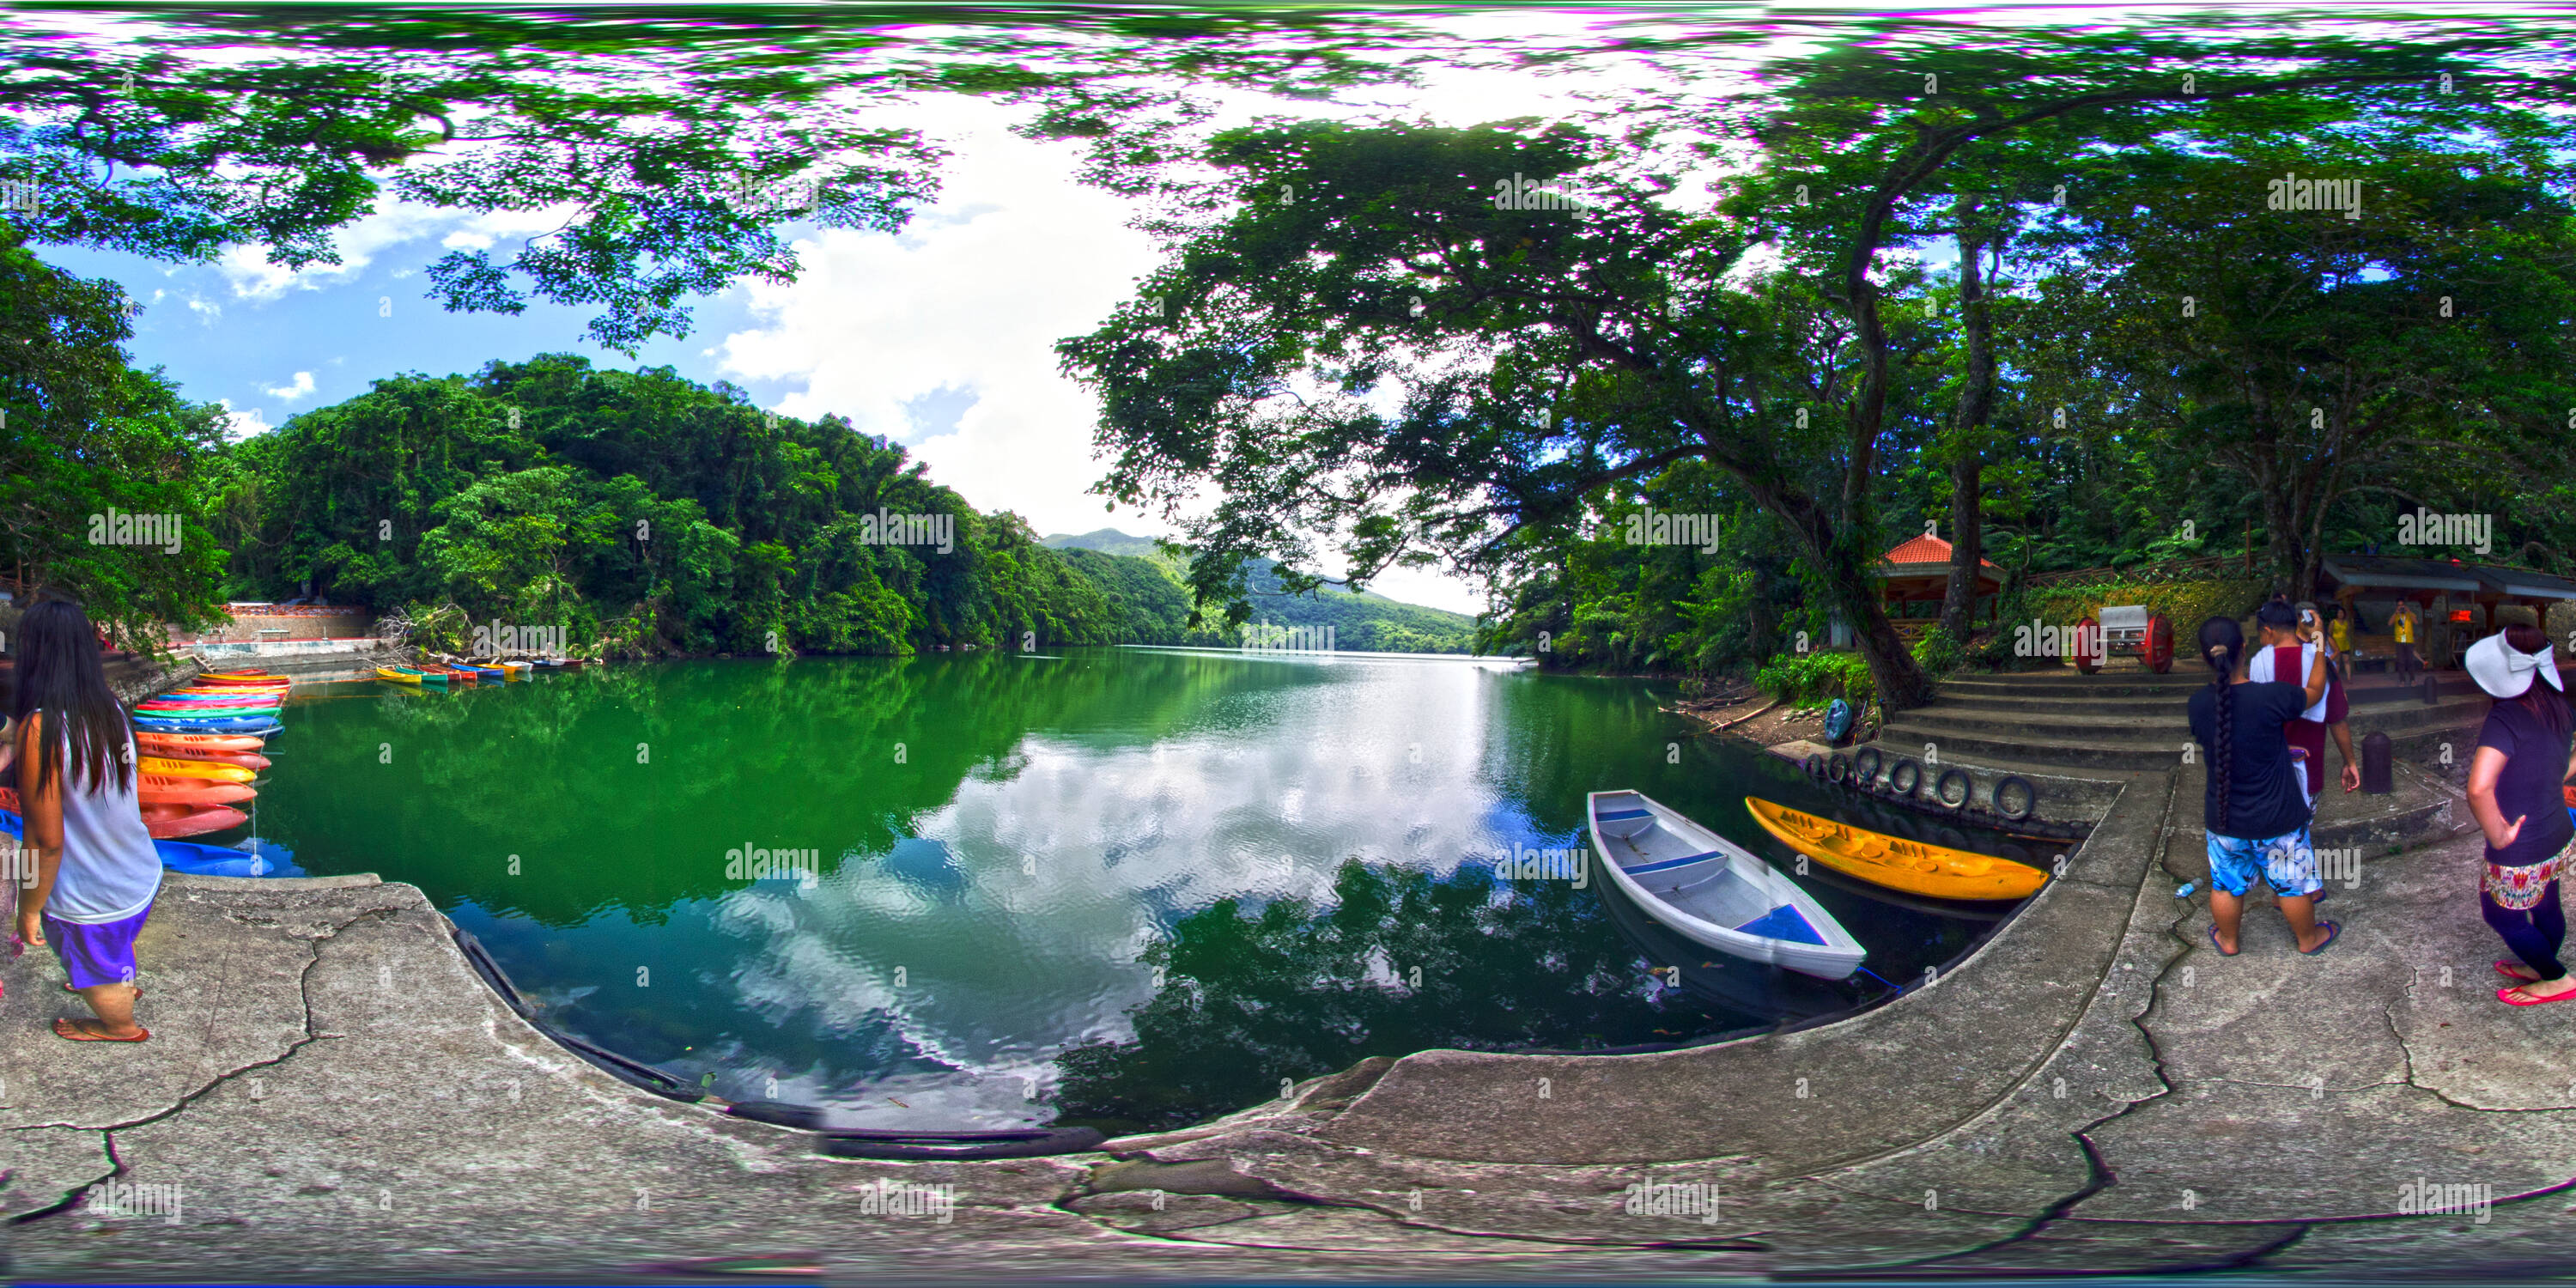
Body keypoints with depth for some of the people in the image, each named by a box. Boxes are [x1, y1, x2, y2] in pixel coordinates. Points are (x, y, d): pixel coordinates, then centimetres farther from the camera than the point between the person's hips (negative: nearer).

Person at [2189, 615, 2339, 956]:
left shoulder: (2199, 704, -15)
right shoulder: (2269, 697, -26)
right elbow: (2314, 691, -6)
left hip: (2223, 819, 2)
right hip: (2276, 819, -2)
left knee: (2227, 884, 23)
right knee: (2293, 884, 21)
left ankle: (2227, 940, 43)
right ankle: (2309, 938, 43)